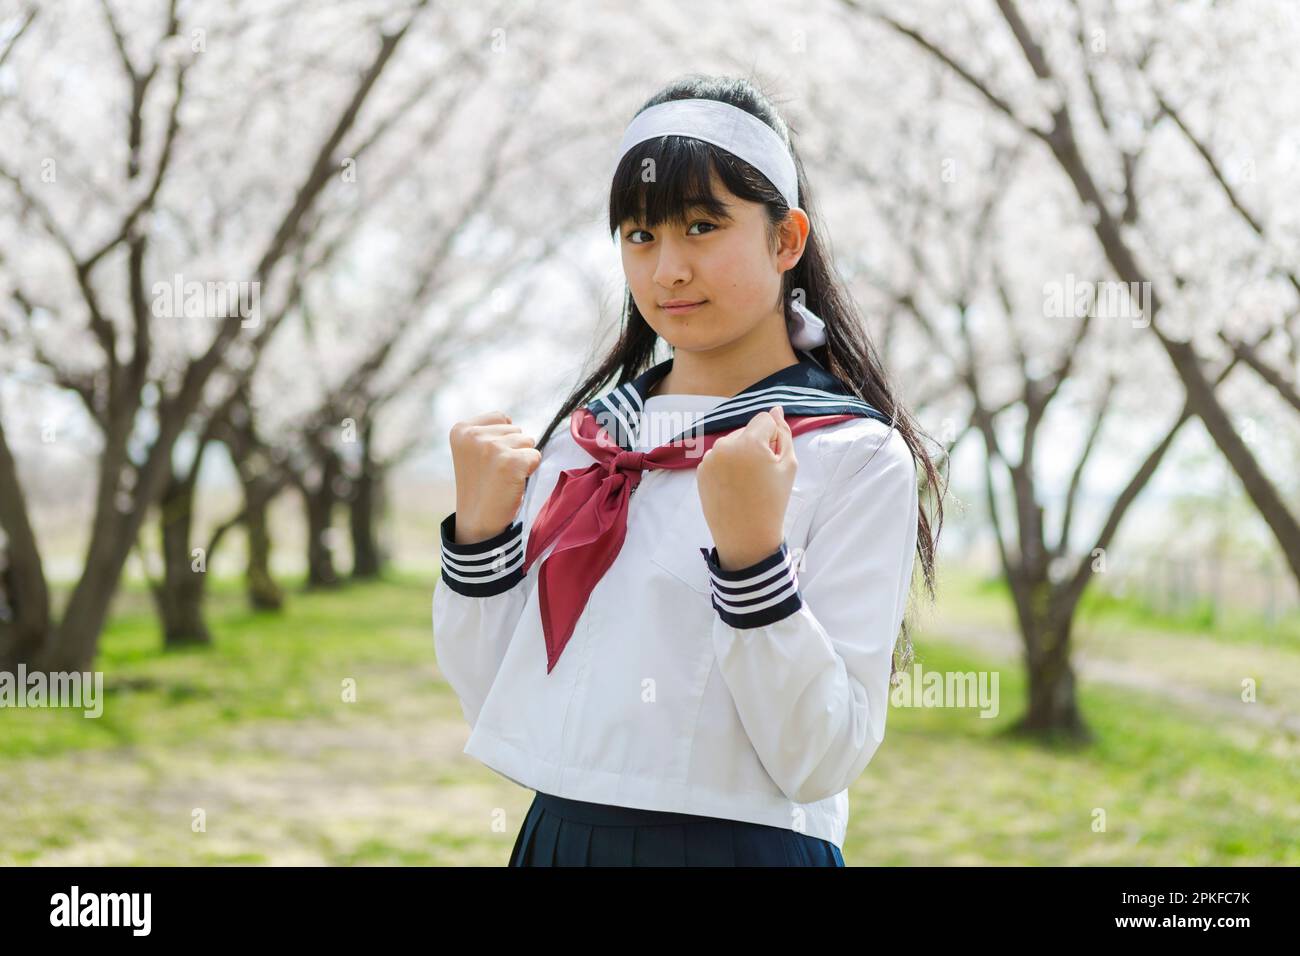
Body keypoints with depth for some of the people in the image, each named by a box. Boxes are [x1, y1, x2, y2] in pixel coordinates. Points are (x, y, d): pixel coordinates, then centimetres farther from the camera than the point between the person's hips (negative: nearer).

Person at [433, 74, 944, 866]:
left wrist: (751, 552, -24)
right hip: (560, 831, 5)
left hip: (742, 839, -4)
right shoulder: (588, 433, 6)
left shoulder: (856, 456, -9)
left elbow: (823, 763, -15)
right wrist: (478, 530, -6)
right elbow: (500, 709, 6)